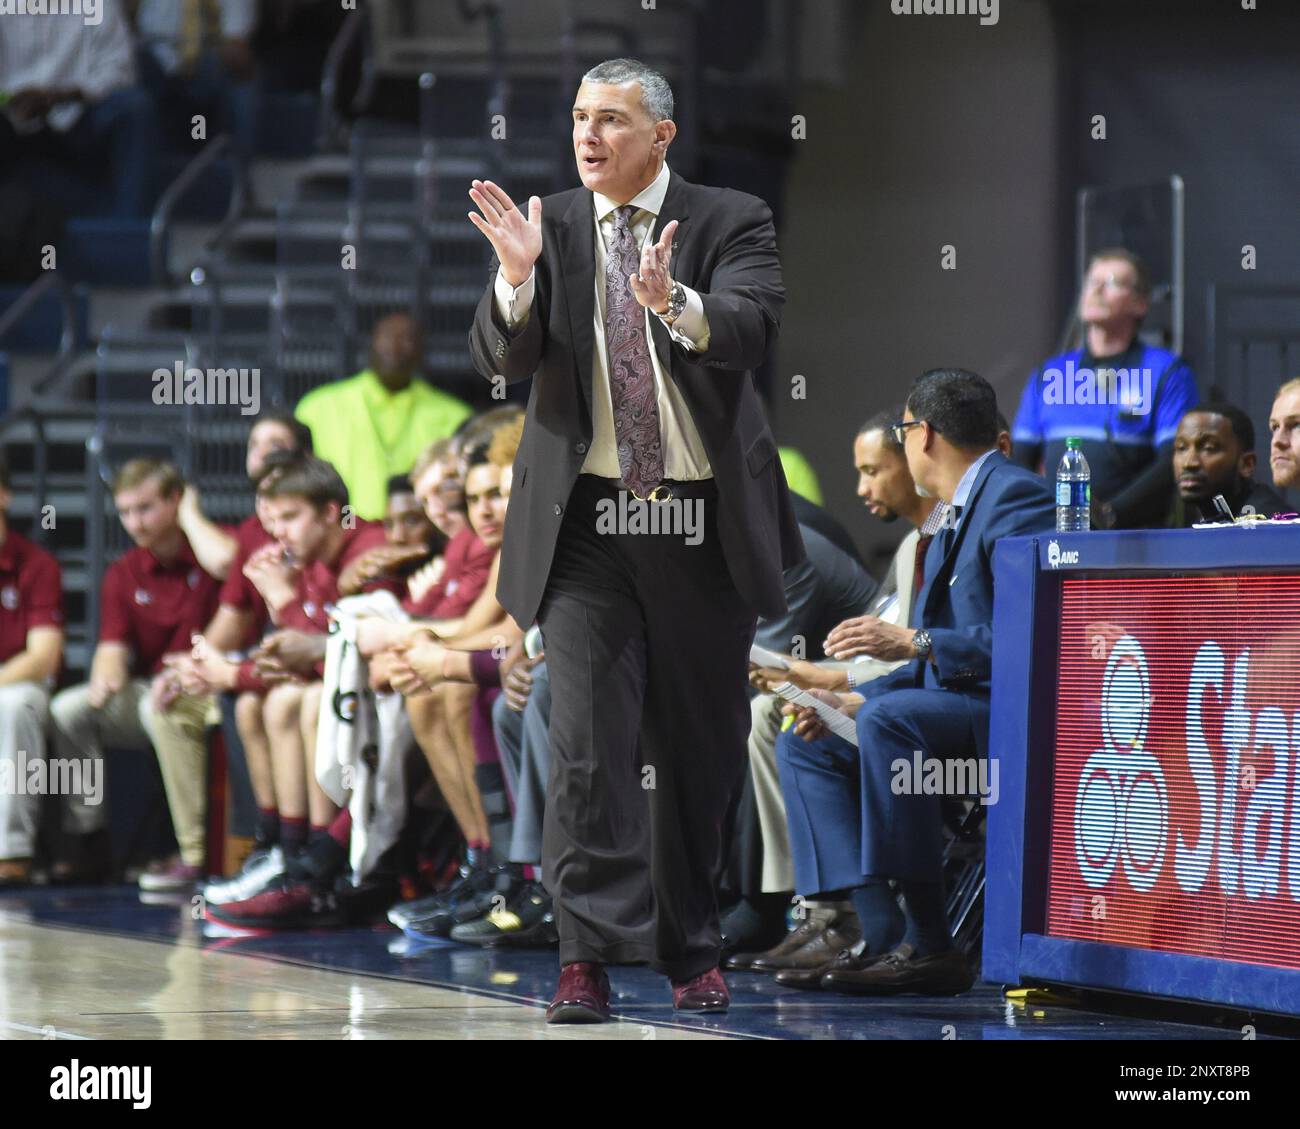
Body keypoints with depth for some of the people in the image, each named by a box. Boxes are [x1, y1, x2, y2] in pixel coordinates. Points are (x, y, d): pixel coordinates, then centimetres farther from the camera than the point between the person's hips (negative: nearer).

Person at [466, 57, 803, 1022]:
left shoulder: (731, 223, 1)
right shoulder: (550, 228, 5)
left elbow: (752, 330, -16)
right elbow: (502, 359, -4)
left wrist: (672, 301, -36)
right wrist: (516, 277, -24)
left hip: (705, 522, 0)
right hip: (585, 518, 0)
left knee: (701, 746, 9)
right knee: (589, 735, -11)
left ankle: (692, 953, 23)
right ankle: (588, 959, -13)